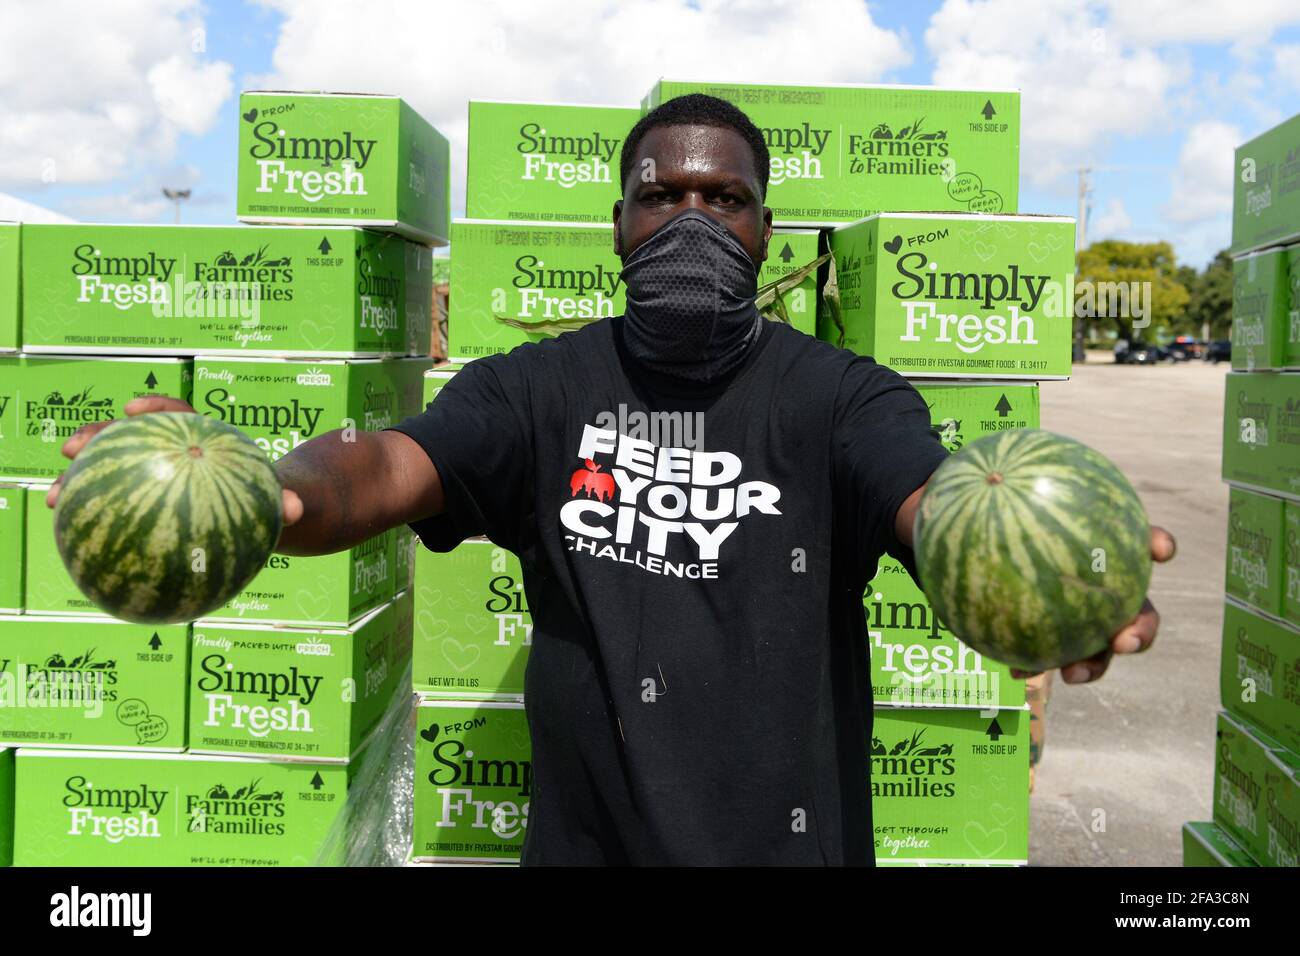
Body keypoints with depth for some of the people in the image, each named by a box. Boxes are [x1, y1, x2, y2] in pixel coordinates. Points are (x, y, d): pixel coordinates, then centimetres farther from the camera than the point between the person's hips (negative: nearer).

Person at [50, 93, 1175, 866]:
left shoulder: (839, 394, -7)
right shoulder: (542, 388, -3)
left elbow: (939, 501, -25)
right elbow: (387, 467, -18)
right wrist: (253, 503, -41)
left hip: (788, 838, -1)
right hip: (583, 839, 1)